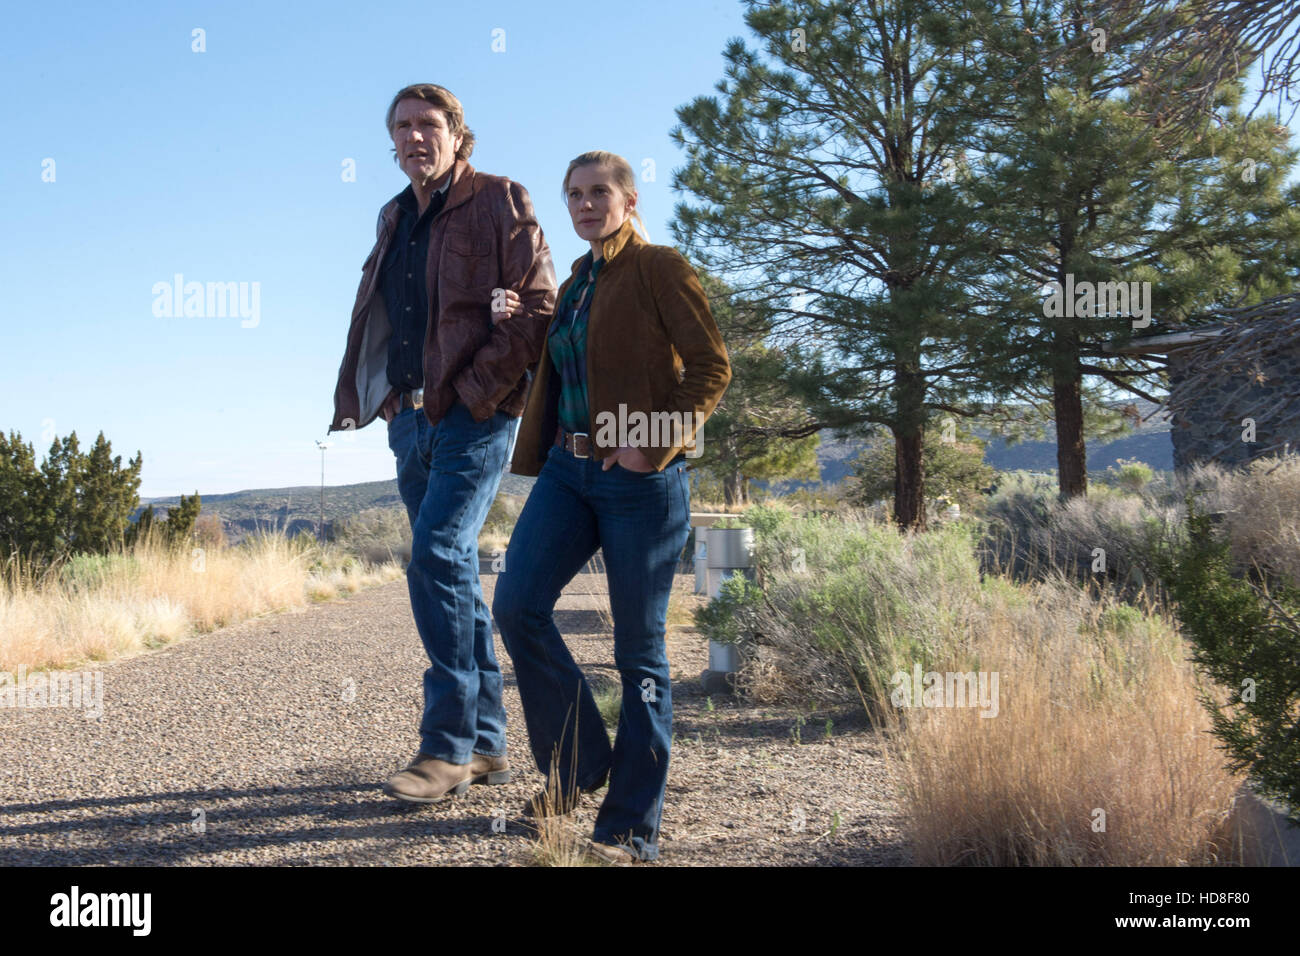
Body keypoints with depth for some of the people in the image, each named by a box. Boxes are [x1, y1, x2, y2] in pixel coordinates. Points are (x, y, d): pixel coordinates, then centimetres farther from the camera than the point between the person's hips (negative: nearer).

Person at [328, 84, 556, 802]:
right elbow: (373, 316, 26)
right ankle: (486, 744, 16)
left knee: (437, 557, -18)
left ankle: (448, 746, -13)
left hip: (474, 415, -8)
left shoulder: (499, 203, -1)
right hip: (411, 419, 8)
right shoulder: (395, 218, 20)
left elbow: (538, 307, -10)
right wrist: (380, 396, 12)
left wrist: (476, 392, -14)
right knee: (453, 574, 8)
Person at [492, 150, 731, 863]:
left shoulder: (659, 268, -2)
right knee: (517, 604, -8)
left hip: (640, 480, -7)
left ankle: (631, 829, 8)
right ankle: (578, 763, 12)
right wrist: (542, 462, 14)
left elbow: (711, 363, -10)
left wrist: (655, 440, -18)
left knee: (639, 649, -1)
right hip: (569, 469, 7)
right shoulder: (574, 286, 19)